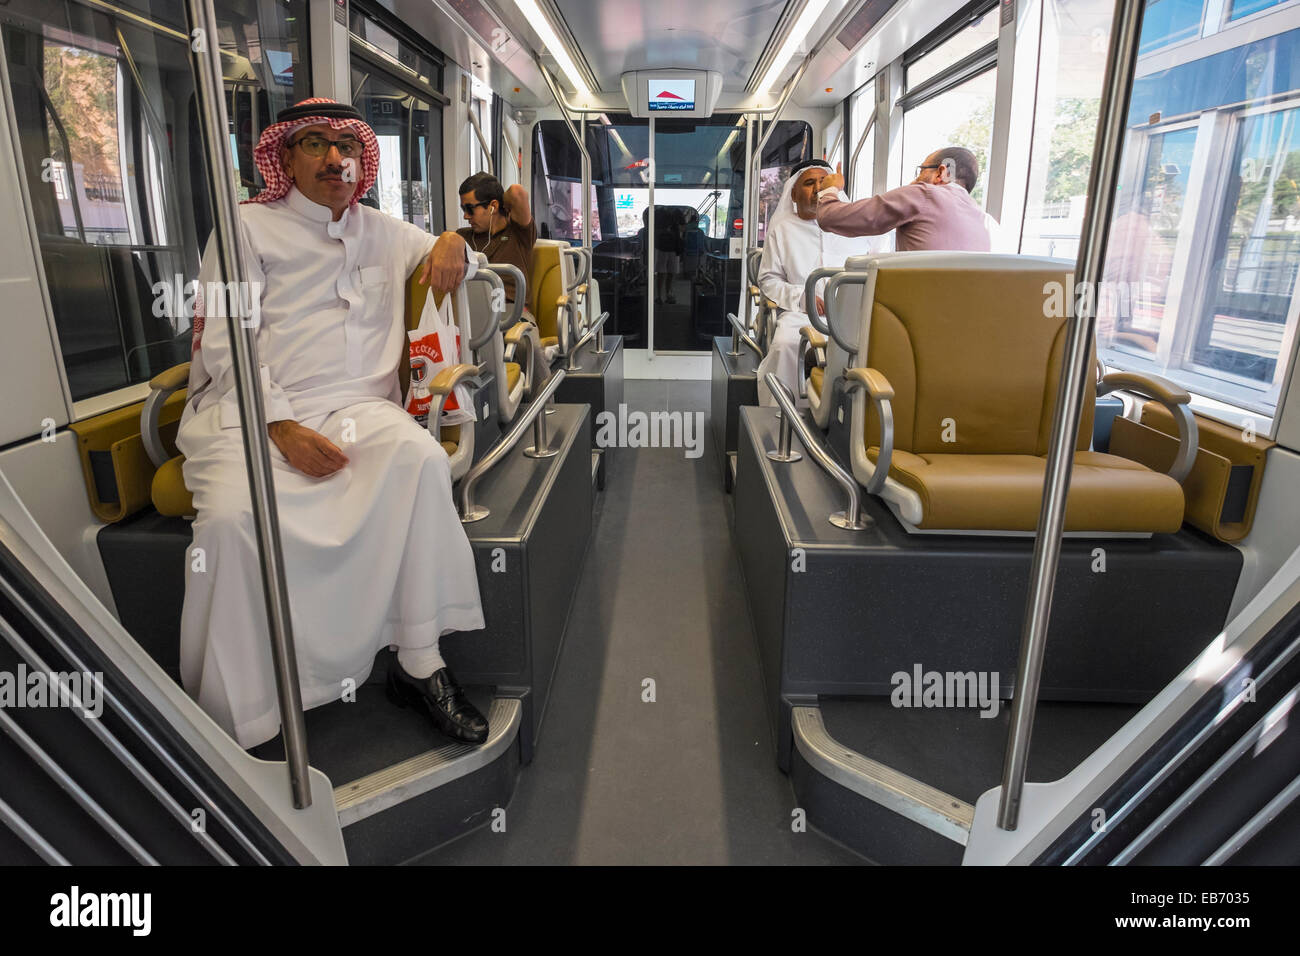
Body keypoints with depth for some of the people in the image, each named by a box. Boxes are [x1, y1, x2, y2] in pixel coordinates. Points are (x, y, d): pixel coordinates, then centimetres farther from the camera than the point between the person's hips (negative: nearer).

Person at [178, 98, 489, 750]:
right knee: (232, 512, -32)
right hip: (254, 411, -2)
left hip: (356, 405, 2)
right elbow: (223, 341, 1)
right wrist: (282, 426, -15)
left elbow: (458, 260, 35)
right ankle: (233, 726, -17)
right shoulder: (248, 225, 11)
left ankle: (419, 664, -25)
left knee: (423, 457, -31)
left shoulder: (384, 232, 23)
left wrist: (452, 248, 7)